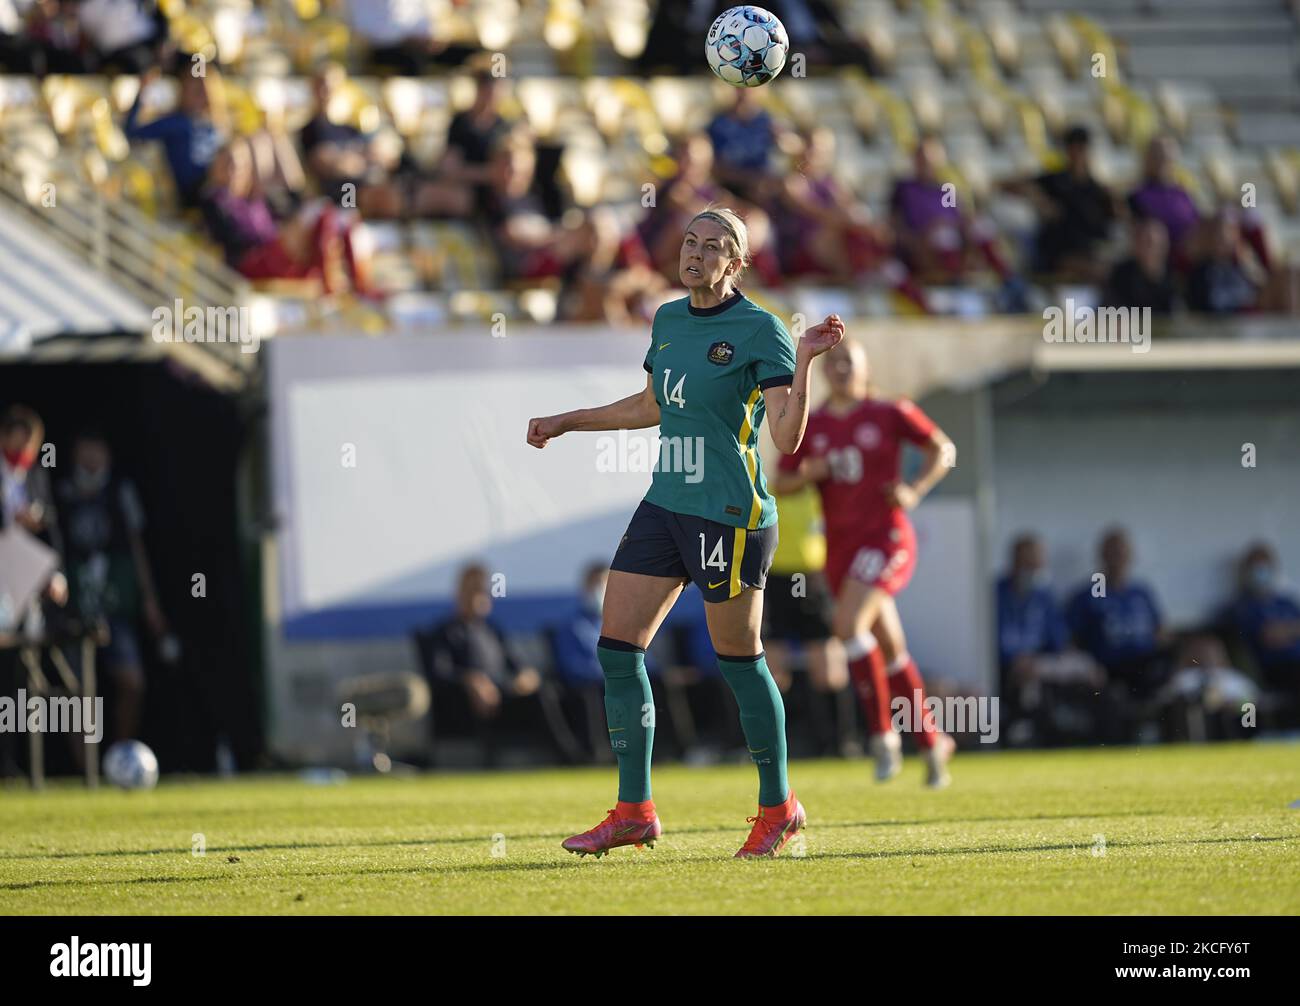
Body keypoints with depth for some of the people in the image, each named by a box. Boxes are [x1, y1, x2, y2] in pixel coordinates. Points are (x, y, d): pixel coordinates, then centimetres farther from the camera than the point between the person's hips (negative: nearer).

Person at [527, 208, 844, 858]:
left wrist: (804, 362, -27)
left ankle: (779, 807, 15)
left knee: (738, 658, 0)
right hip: (665, 505, 7)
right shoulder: (668, 320, 11)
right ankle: (634, 811, 9)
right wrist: (567, 422, 31)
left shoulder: (759, 330, -9)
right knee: (617, 646, 2)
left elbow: (786, 436, -16)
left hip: (729, 513, -7)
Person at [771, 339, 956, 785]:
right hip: (840, 543, 5)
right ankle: (932, 741, 24)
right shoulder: (811, 427, 8)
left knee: (848, 622, -25)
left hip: (885, 535, -5)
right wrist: (808, 474, -10)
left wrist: (915, 489, -7)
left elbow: (944, 449, 7)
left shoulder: (890, 414, -2)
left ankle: (882, 732, -16)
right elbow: (781, 483, 12)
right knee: (890, 650, 11)